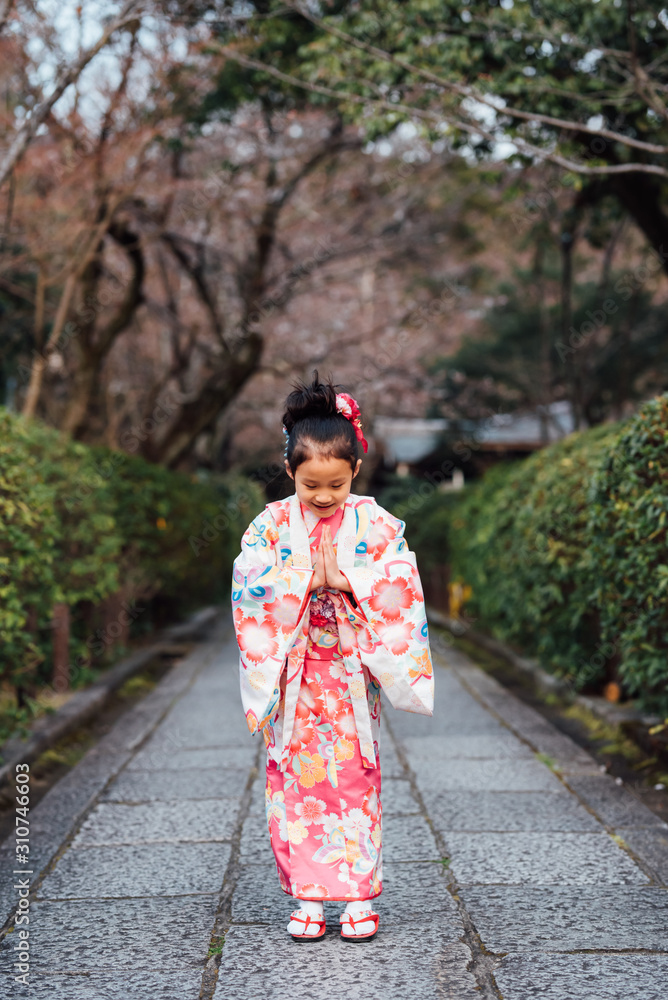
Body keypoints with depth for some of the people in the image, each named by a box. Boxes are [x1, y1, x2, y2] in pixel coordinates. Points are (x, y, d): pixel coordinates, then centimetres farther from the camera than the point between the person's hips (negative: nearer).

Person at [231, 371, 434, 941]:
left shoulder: (377, 524, -3)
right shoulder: (271, 524, -1)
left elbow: (403, 589, -9)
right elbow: (248, 588, -10)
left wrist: (346, 579, -20)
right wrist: (306, 579, -19)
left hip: (352, 674, -1)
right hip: (292, 674, 1)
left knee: (356, 777, 3)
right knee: (295, 778, 4)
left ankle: (360, 895, 13)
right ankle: (307, 895, 14)